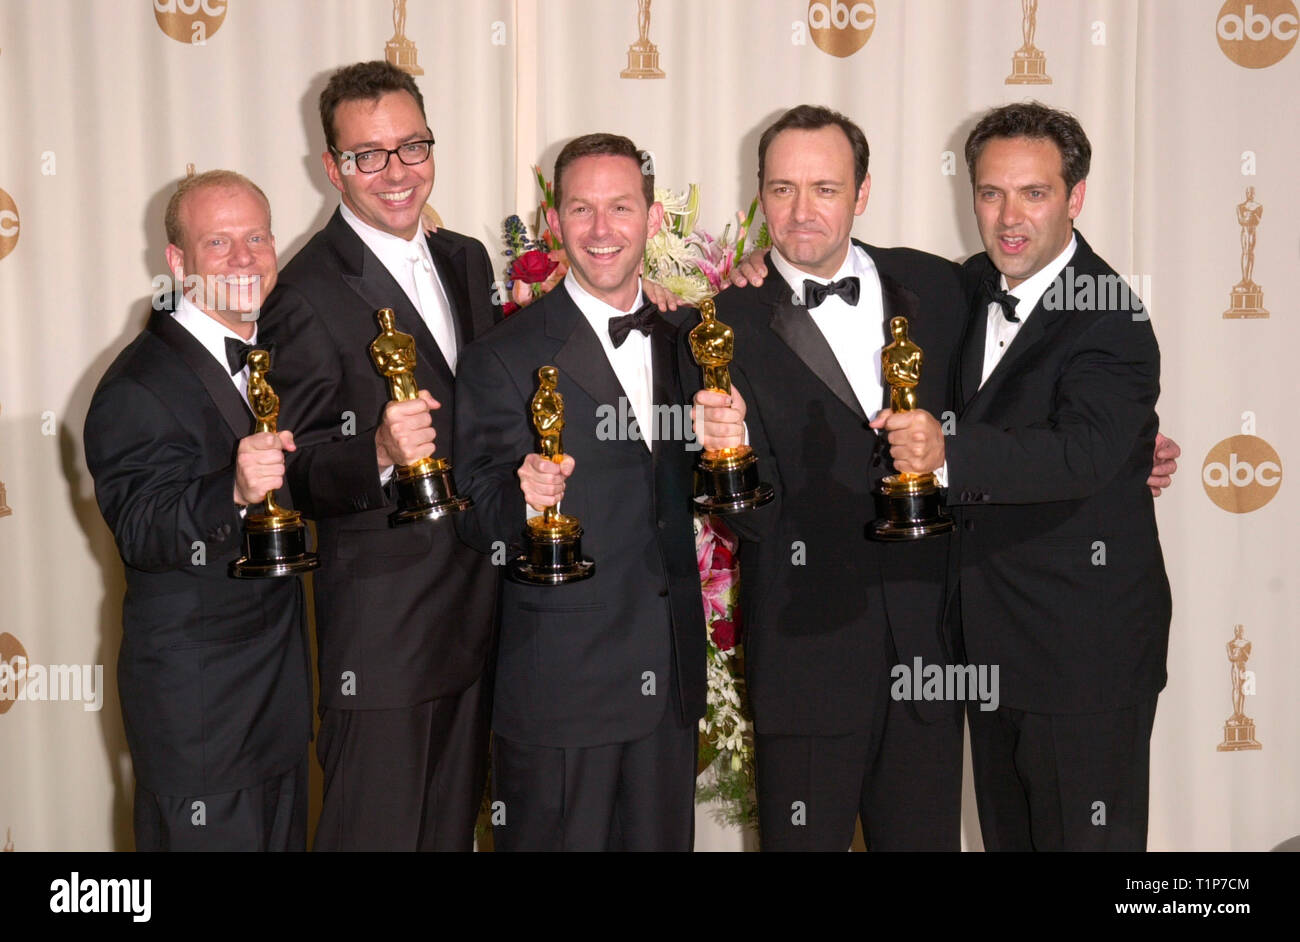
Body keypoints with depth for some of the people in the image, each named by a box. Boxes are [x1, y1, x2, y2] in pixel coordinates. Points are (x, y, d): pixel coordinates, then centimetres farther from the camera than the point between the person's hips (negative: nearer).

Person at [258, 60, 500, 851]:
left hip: (478, 601, 7)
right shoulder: (309, 295, -14)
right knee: (376, 826, 2)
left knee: (455, 821, 19)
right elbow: (295, 472, -14)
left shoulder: (468, 260, 9)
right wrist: (378, 453, -32)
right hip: (380, 620, -7)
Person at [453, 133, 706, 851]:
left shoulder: (678, 344, 10)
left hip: (670, 680, 5)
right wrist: (525, 494, -31)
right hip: (559, 686, -5)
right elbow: (477, 522, -10)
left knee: (663, 839, 14)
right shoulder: (503, 359, -7)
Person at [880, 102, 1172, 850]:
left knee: (1083, 836, 5)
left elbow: (1082, 452, -34)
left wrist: (949, 453, -51)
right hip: (992, 645, 8)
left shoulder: (1111, 321, -19)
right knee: (1008, 835, 20)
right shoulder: (972, 290, 5)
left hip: (1085, 655, -8)